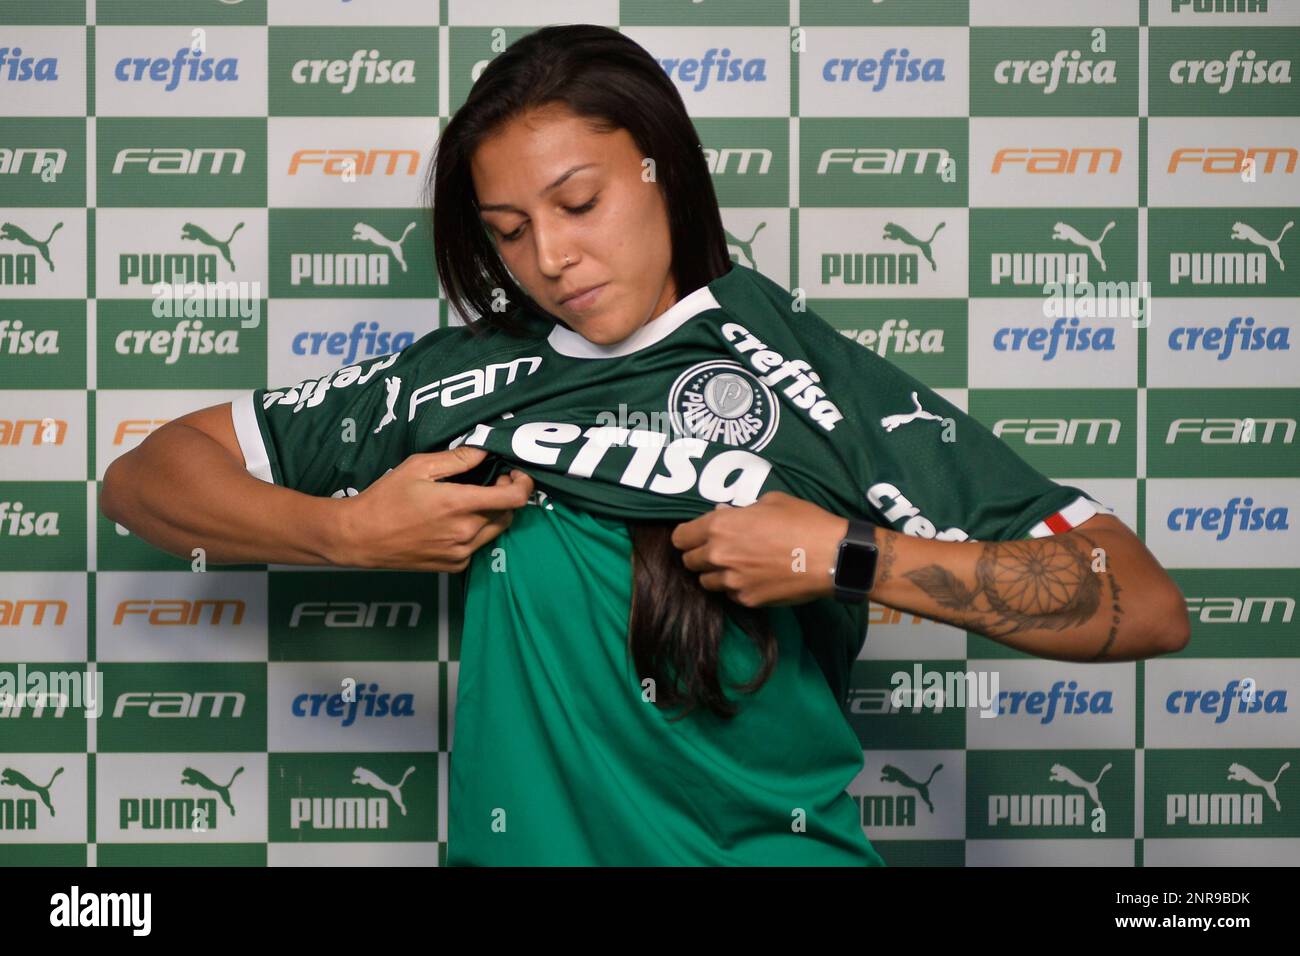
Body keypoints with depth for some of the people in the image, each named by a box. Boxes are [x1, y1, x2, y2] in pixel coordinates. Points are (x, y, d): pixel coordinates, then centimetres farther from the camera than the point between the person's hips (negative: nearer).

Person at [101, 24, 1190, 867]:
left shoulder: (815, 380, 7)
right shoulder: (466, 377, 14)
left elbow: (1146, 606, 1)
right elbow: (144, 477, 19)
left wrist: (844, 556, -4)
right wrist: (348, 530, 5)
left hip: (771, 845, -2)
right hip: (523, 842, 2)